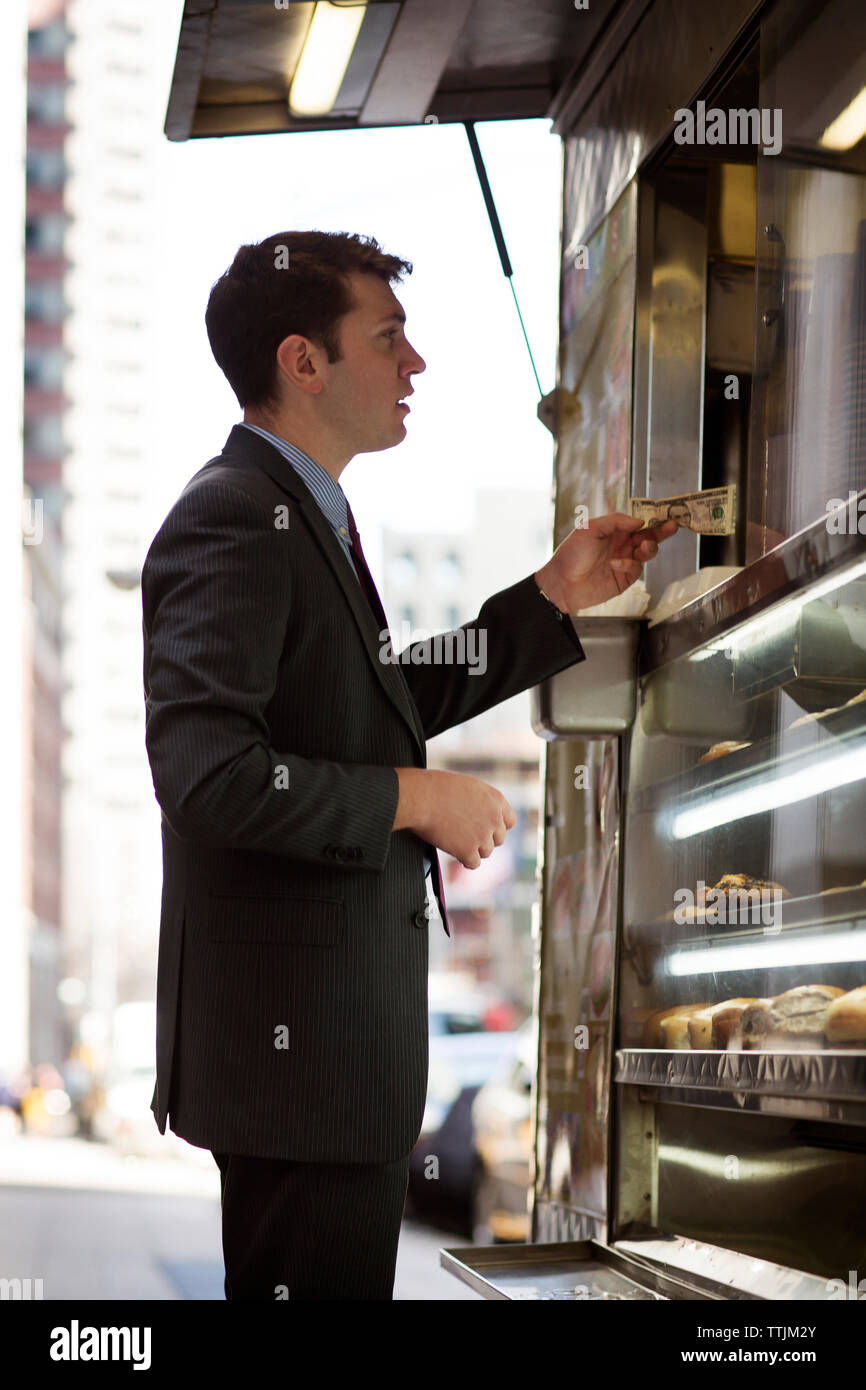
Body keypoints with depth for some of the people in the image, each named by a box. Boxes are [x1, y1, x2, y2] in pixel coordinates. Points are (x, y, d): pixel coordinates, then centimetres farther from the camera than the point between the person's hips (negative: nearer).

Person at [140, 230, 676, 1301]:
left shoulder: (304, 515, 17)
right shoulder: (234, 519, -16)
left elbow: (386, 707, 23)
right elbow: (206, 771, -27)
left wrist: (554, 597, 19)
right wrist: (415, 799, -17)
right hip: (294, 1029, -11)